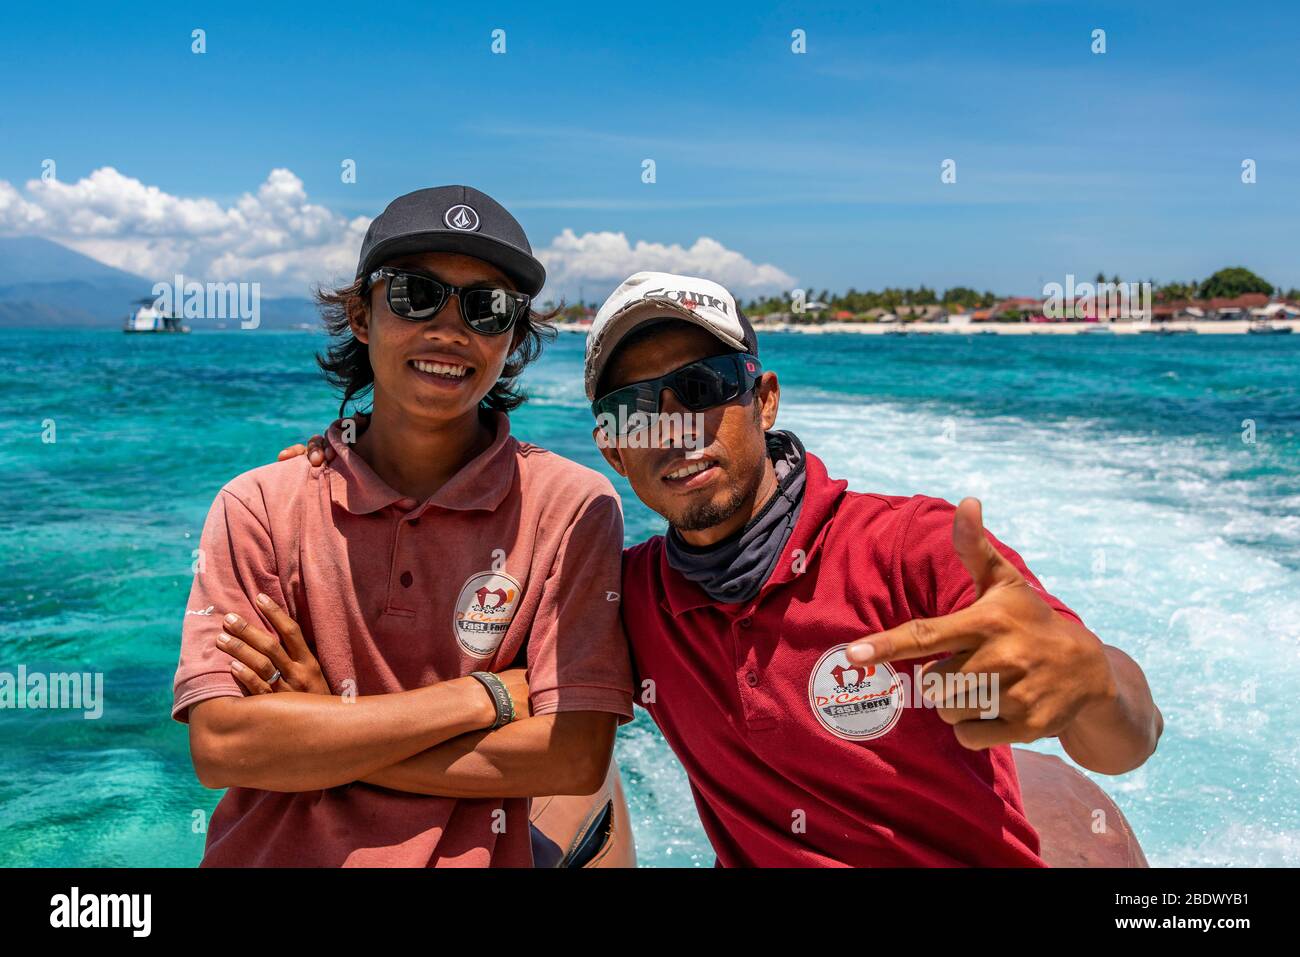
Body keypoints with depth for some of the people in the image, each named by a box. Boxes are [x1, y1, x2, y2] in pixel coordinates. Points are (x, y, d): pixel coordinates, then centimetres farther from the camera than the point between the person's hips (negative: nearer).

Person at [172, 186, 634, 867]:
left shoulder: (572, 506, -7)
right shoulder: (259, 507, -3)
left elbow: (575, 759, -12)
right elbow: (219, 747, -11)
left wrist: (319, 730, -12)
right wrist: (487, 697, -13)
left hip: (472, 857, 0)